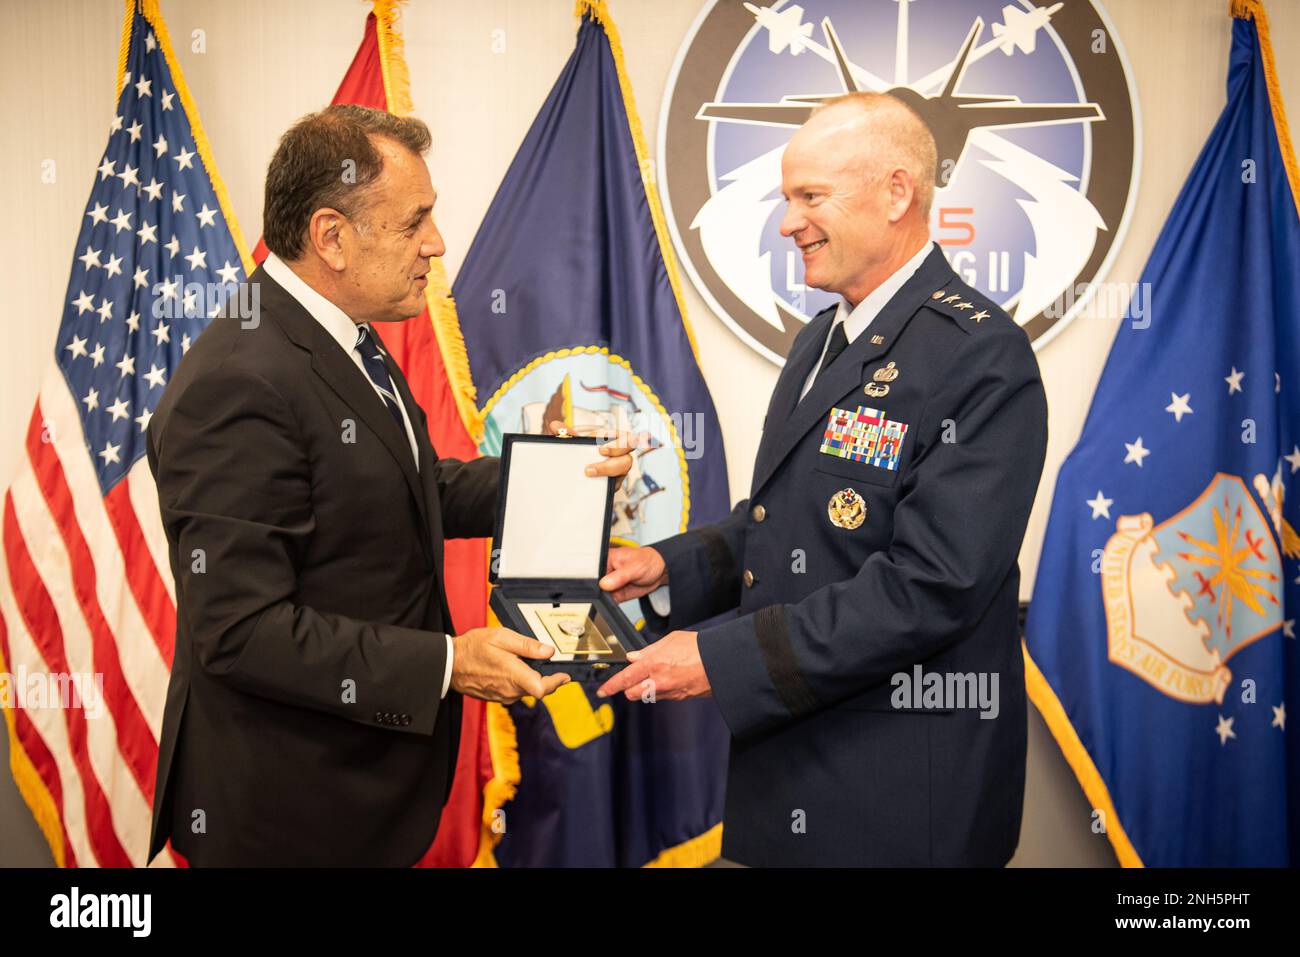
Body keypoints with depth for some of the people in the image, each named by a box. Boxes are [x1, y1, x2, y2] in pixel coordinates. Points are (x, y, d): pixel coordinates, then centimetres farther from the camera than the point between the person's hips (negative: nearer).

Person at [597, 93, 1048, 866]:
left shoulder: (982, 357, -18)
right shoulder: (823, 338, 11)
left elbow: (930, 586, -25)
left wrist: (722, 659, -23)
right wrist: (672, 567, 0)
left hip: (902, 785, -8)